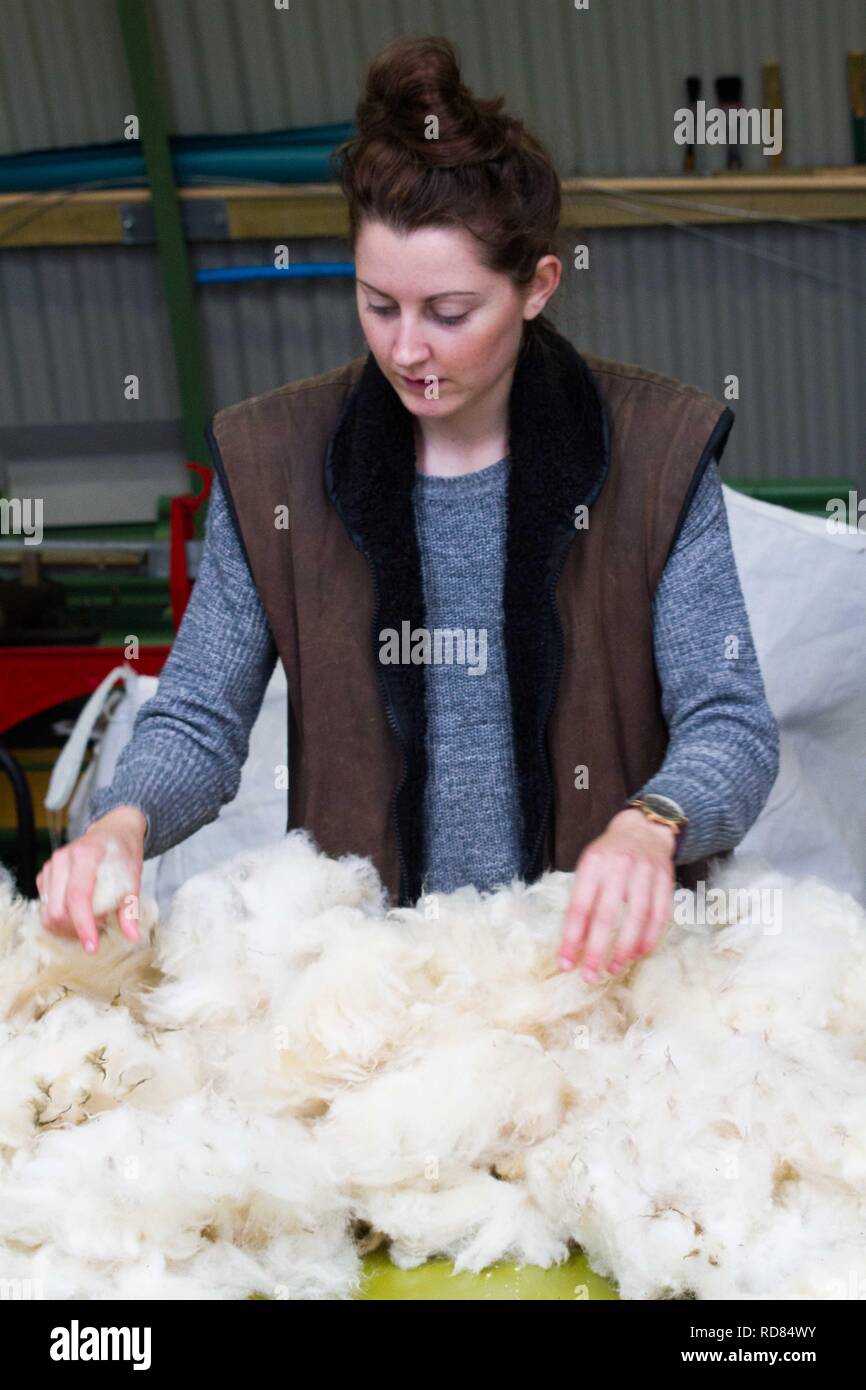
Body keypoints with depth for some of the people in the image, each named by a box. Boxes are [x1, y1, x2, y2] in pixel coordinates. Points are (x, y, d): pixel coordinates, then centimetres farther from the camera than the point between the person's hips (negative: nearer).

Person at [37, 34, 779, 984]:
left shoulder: (656, 448, -2)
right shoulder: (273, 458, 2)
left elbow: (732, 724, -5)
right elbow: (198, 722, 4)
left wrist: (647, 829, -27)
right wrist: (122, 821, -19)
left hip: (596, 948, 0)